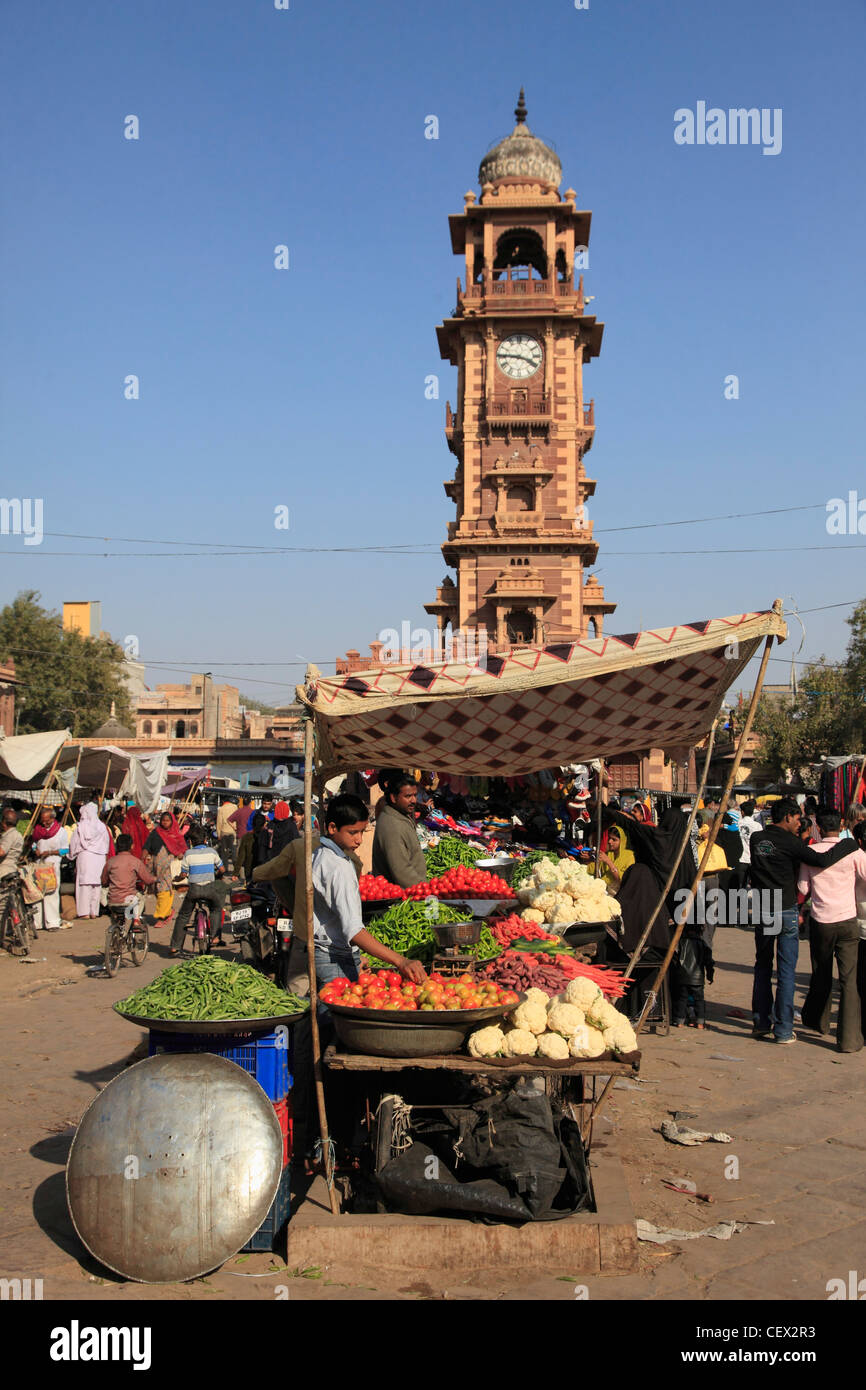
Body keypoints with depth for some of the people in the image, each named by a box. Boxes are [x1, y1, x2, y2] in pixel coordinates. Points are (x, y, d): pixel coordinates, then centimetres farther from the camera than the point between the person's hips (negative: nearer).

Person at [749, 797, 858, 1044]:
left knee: (763, 968, 17)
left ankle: (761, 1023, 19)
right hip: (785, 912, -5)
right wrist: (848, 844, -8)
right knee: (786, 971, 2)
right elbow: (821, 860, -20)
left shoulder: (756, 839, 5)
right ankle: (783, 1030, 4)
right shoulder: (788, 842, -13)